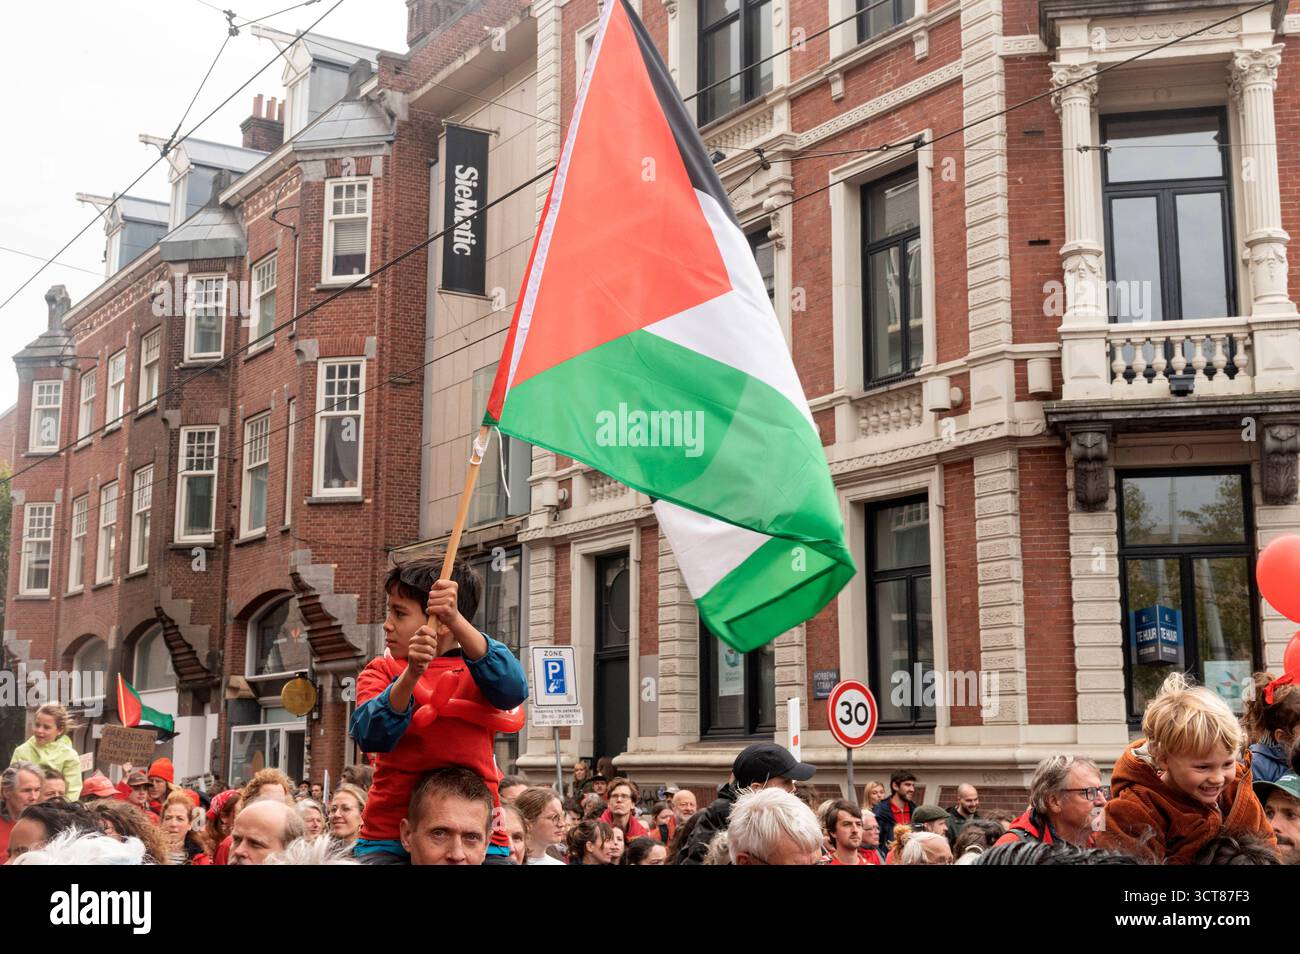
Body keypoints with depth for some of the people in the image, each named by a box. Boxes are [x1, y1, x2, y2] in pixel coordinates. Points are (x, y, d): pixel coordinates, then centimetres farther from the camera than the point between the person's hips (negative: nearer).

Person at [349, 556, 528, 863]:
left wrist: (457, 621, -32)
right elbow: (370, 736, -12)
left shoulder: (479, 666, 6)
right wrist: (411, 674, -29)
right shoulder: (382, 670, 8)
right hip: (388, 836, 1)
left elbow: (513, 690, -20)